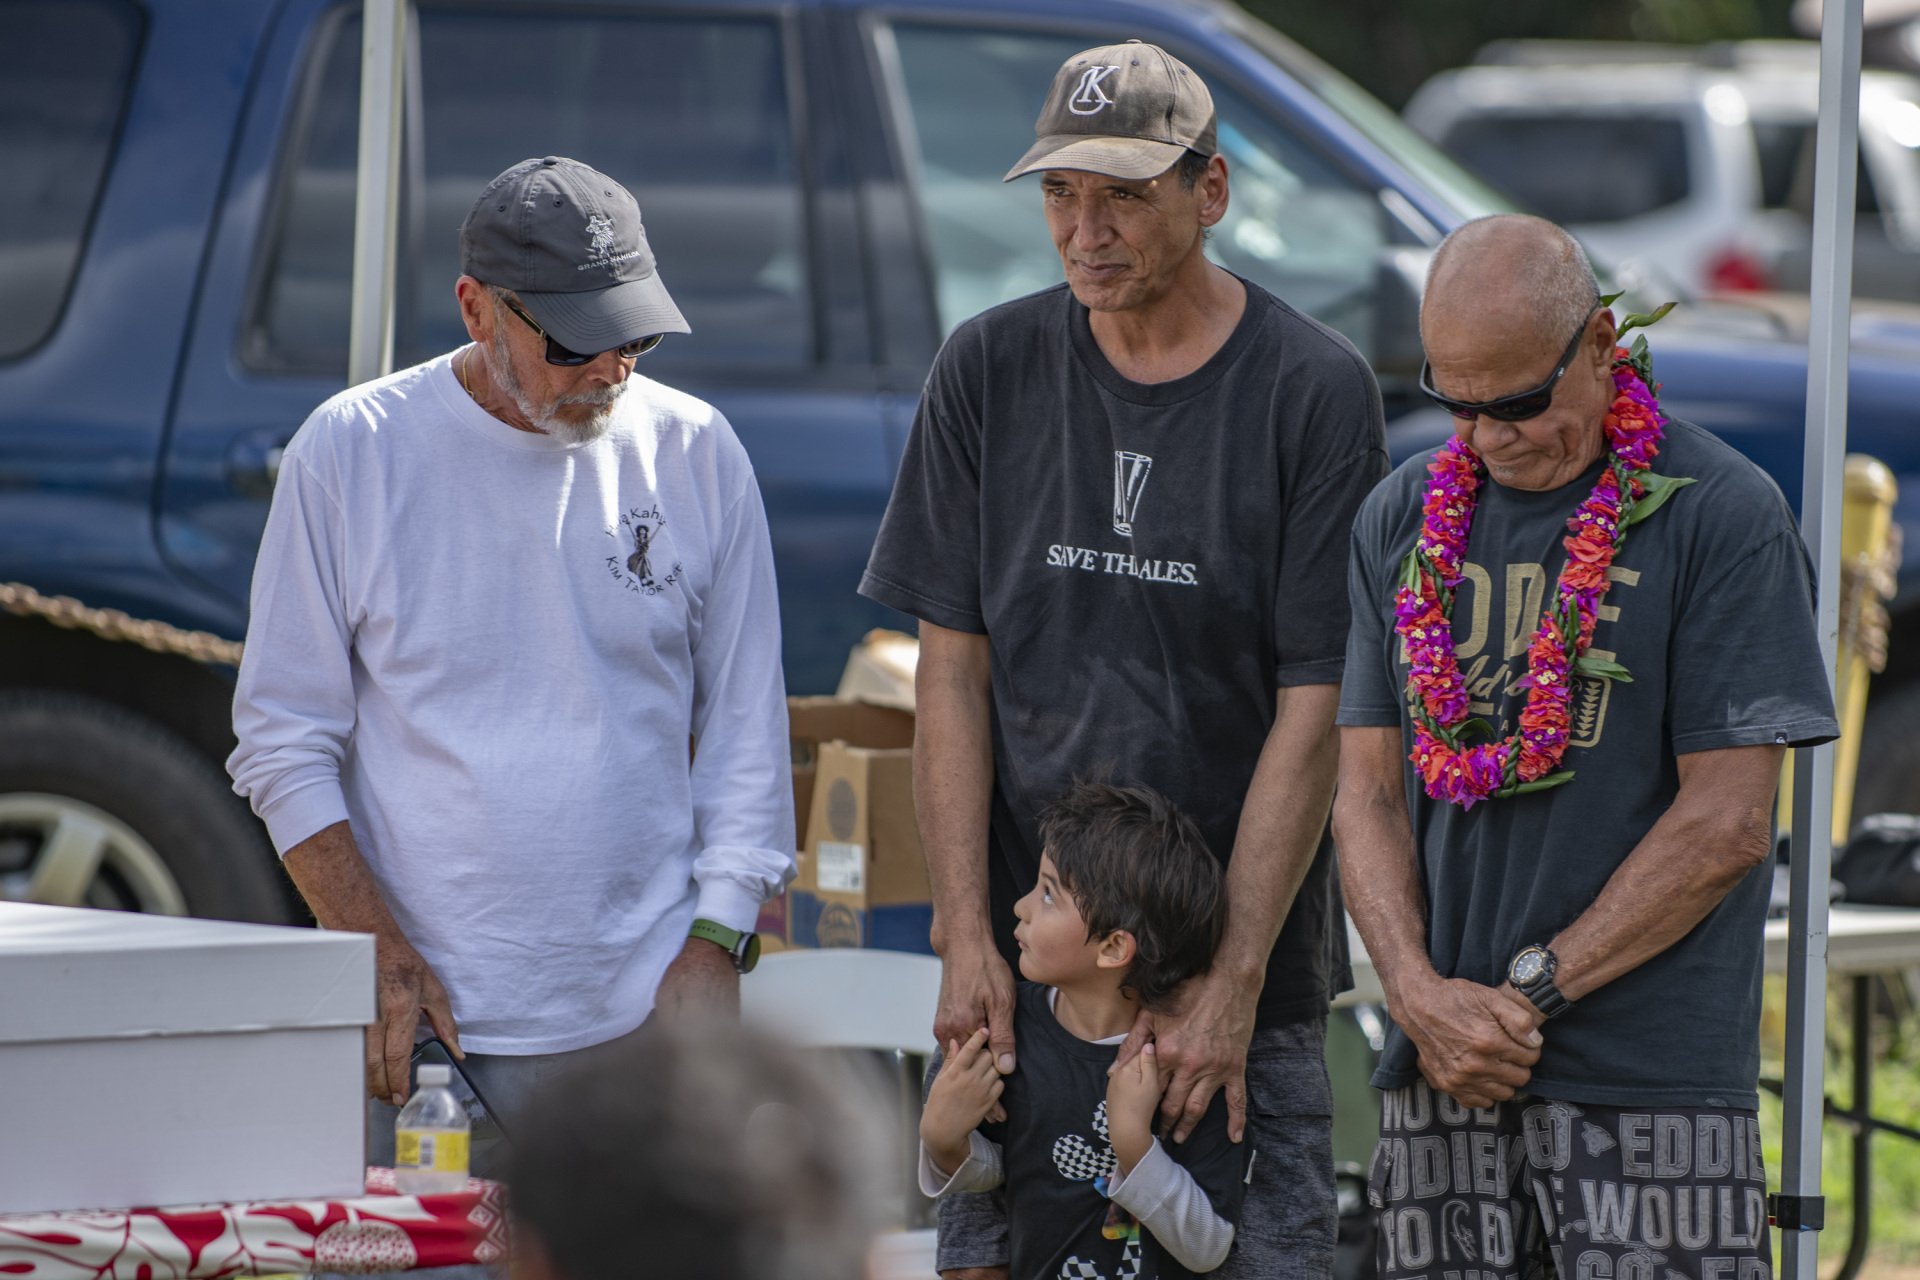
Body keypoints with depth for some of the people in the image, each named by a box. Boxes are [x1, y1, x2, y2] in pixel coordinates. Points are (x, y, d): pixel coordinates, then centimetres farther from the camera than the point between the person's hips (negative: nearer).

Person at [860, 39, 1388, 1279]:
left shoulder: (1315, 389, -5)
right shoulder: (987, 372, 4)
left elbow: (1313, 708, -8)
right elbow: (954, 670, 4)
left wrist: (1233, 981, -14)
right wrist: (965, 937, -6)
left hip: (1249, 976, -2)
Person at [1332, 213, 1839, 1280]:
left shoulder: (1723, 514, -4)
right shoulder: (1405, 520, 12)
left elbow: (1727, 822, -8)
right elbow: (1368, 790, 10)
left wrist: (1530, 991, -9)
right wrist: (1420, 992, -7)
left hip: (1652, 1080, -4)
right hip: (1440, 1074, 4)